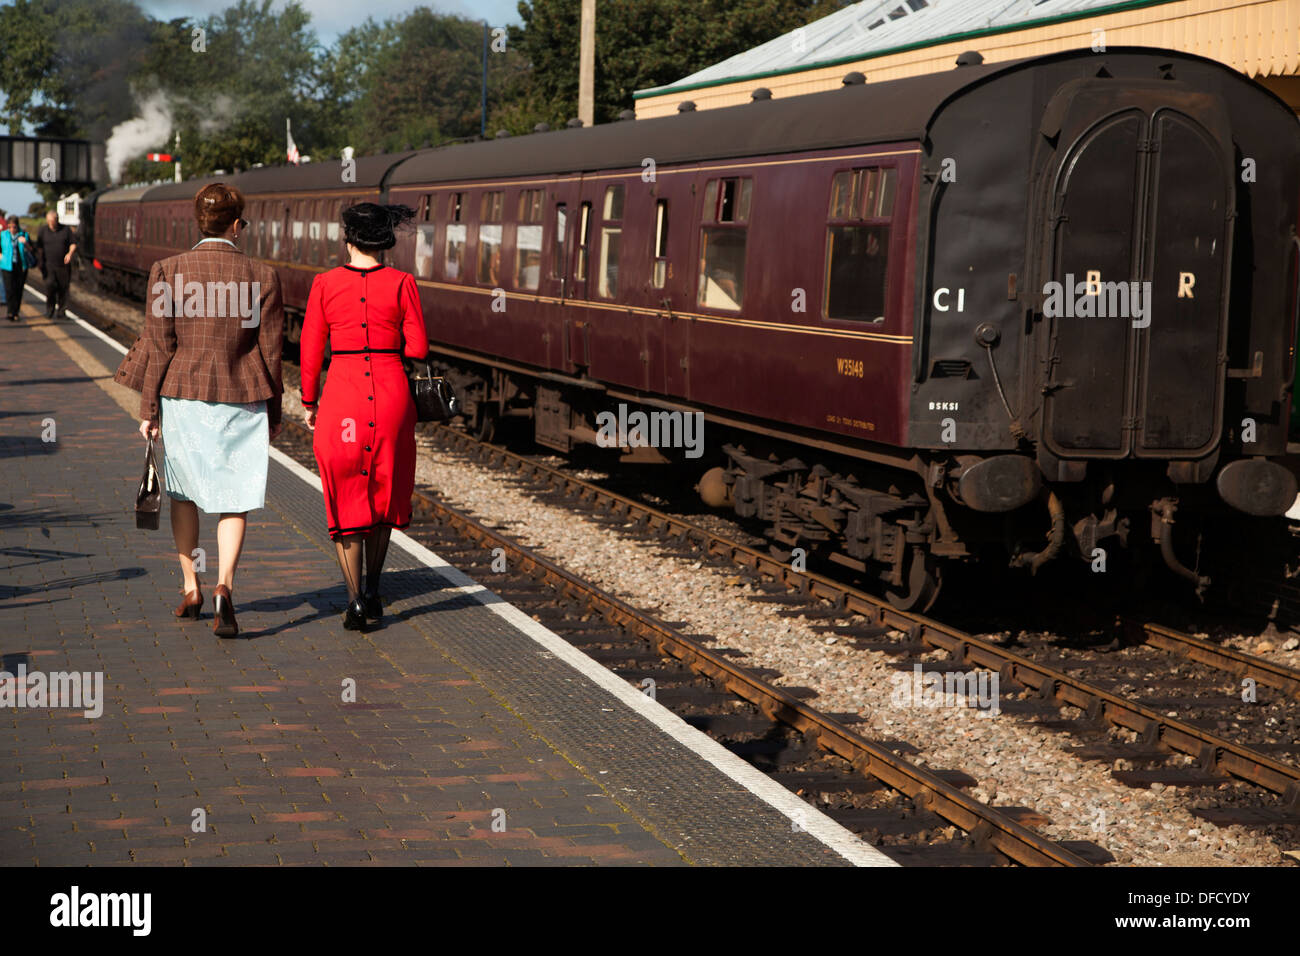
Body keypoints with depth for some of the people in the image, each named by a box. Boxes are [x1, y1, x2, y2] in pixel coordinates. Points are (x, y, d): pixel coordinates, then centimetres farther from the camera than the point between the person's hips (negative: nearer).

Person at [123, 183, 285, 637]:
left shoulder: (167, 272, -7)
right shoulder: (262, 277, -5)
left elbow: (158, 346, -5)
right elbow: (270, 352, 0)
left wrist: (148, 409, 3)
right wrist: (273, 413, 10)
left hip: (182, 395, 1)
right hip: (242, 399, -1)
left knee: (183, 493, 19)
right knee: (234, 499, 3)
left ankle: (190, 588, 25)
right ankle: (224, 586, -17)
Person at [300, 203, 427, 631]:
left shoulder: (325, 284, -2)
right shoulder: (402, 283, -3)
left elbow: (311, 349, 3)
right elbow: (418, 347, -2)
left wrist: (309, 401, 15)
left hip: (341, 395, -1)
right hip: (391, 397, 1)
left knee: (347, 501, 8)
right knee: (383, 494, 19)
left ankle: (355, 600, -2)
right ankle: (372, 592, 27)